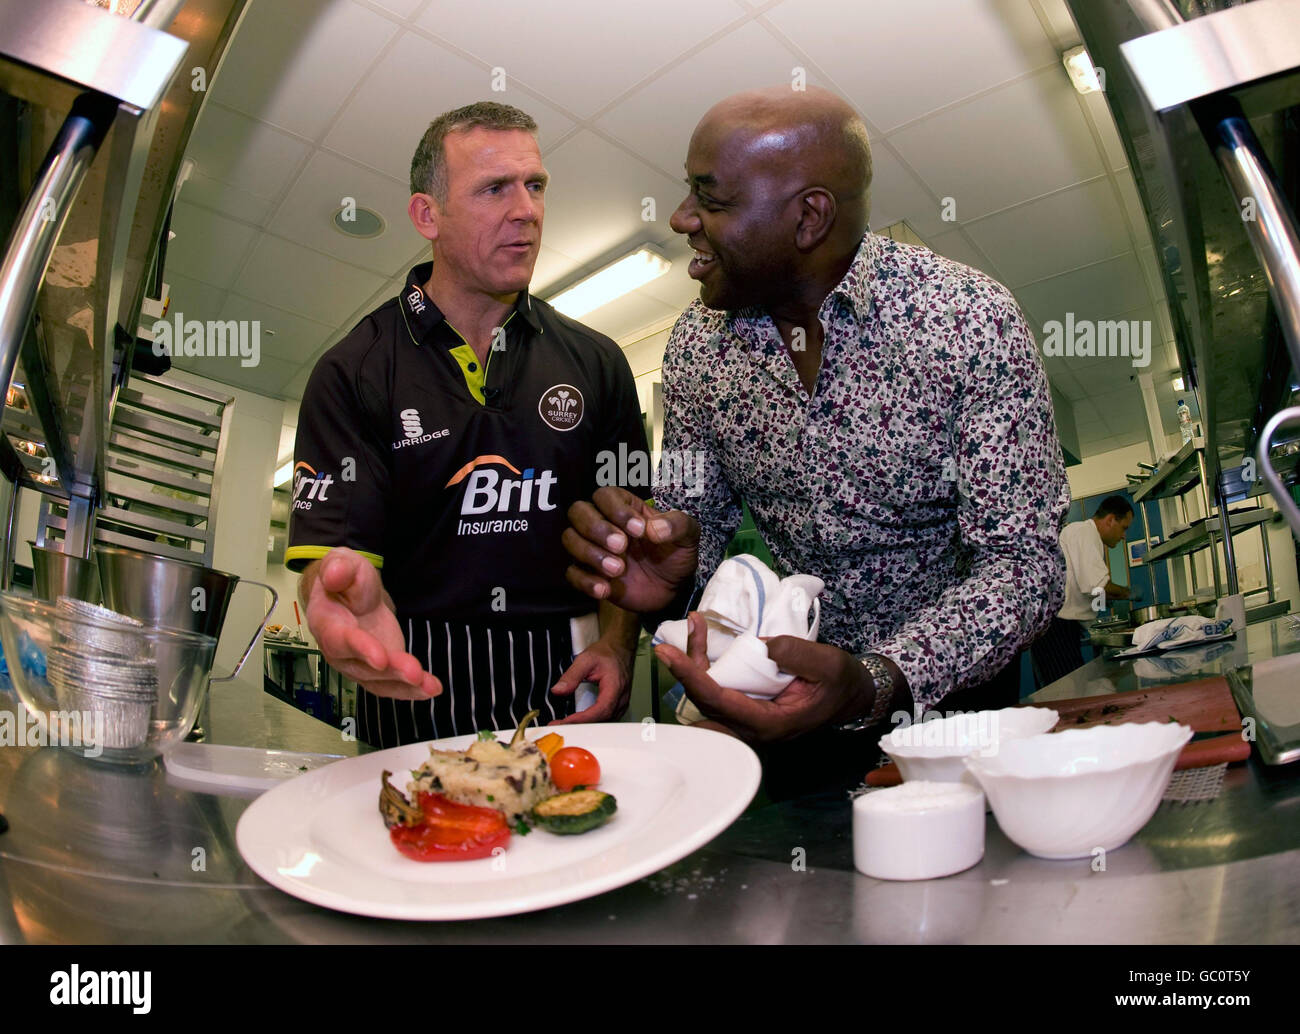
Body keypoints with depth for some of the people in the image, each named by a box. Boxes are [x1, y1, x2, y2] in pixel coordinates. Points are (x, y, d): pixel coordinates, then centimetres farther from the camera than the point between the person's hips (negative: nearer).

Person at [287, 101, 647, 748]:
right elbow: (331, 546, -6)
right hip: (415, 689, -1)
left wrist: (616, 645, -5)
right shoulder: (351, 375, 1)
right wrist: (347, 598, -30)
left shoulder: (596, 363, 9)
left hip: (565, 684, 2)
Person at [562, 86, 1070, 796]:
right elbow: (696, 518, -1)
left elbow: (1022, 563, -23)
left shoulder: (968, 318, -22)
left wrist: (872, 684, -40)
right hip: (801, 683, 4)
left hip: (951, 681, -3)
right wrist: (668, 575, -27)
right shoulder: (697, 343, -9)